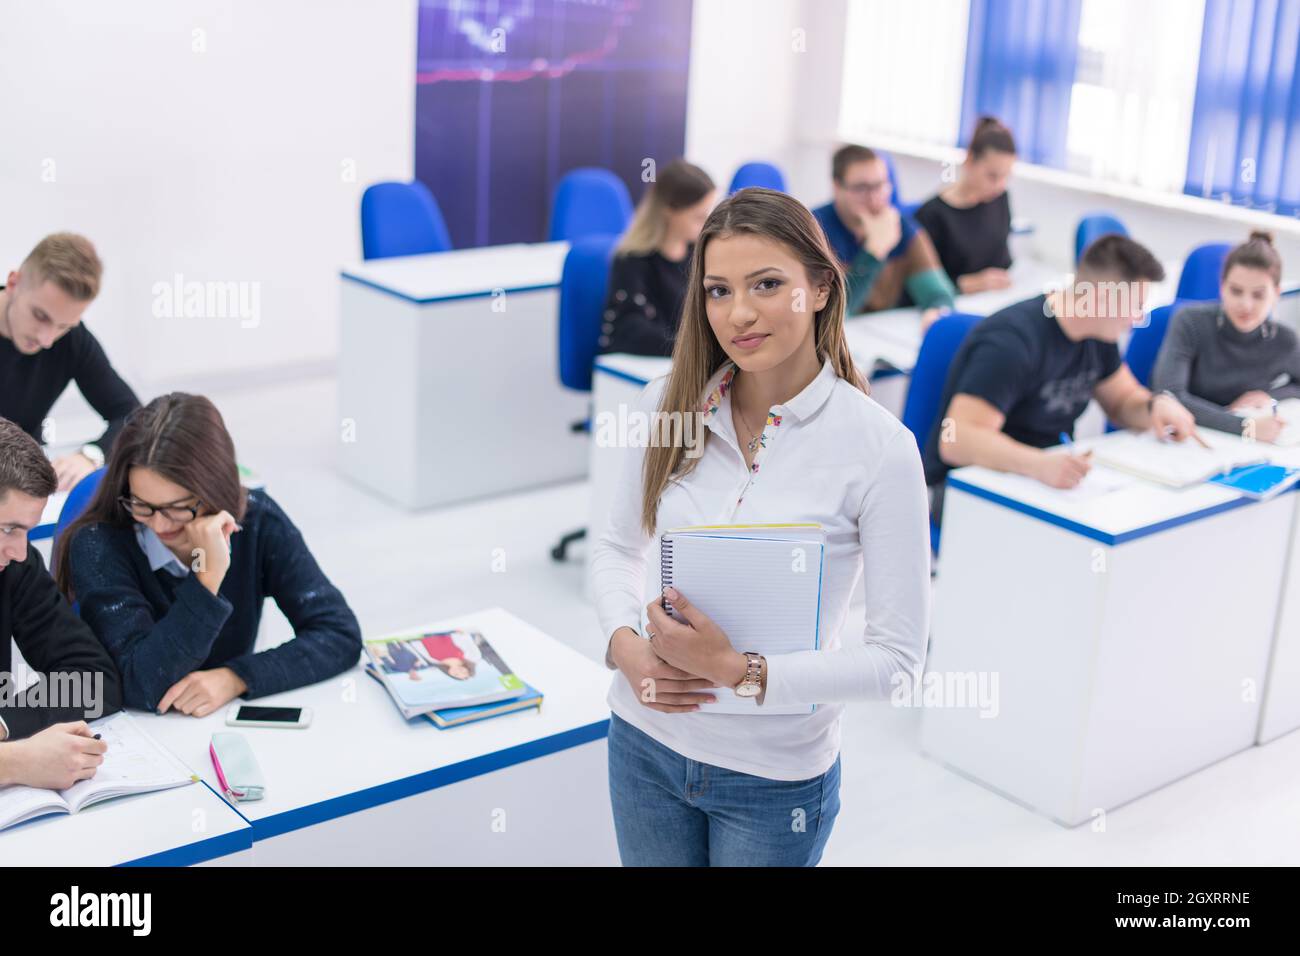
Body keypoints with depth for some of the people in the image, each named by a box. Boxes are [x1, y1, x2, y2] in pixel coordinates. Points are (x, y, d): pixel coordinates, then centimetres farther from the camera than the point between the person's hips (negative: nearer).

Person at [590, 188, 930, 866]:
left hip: (776, 778, -3)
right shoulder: (666, 405, -6)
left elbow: (896, 655, -14)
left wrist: (741, 670, -23)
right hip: (643, 742, 3)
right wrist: (625, 643, -12)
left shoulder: (879, 448, -17)